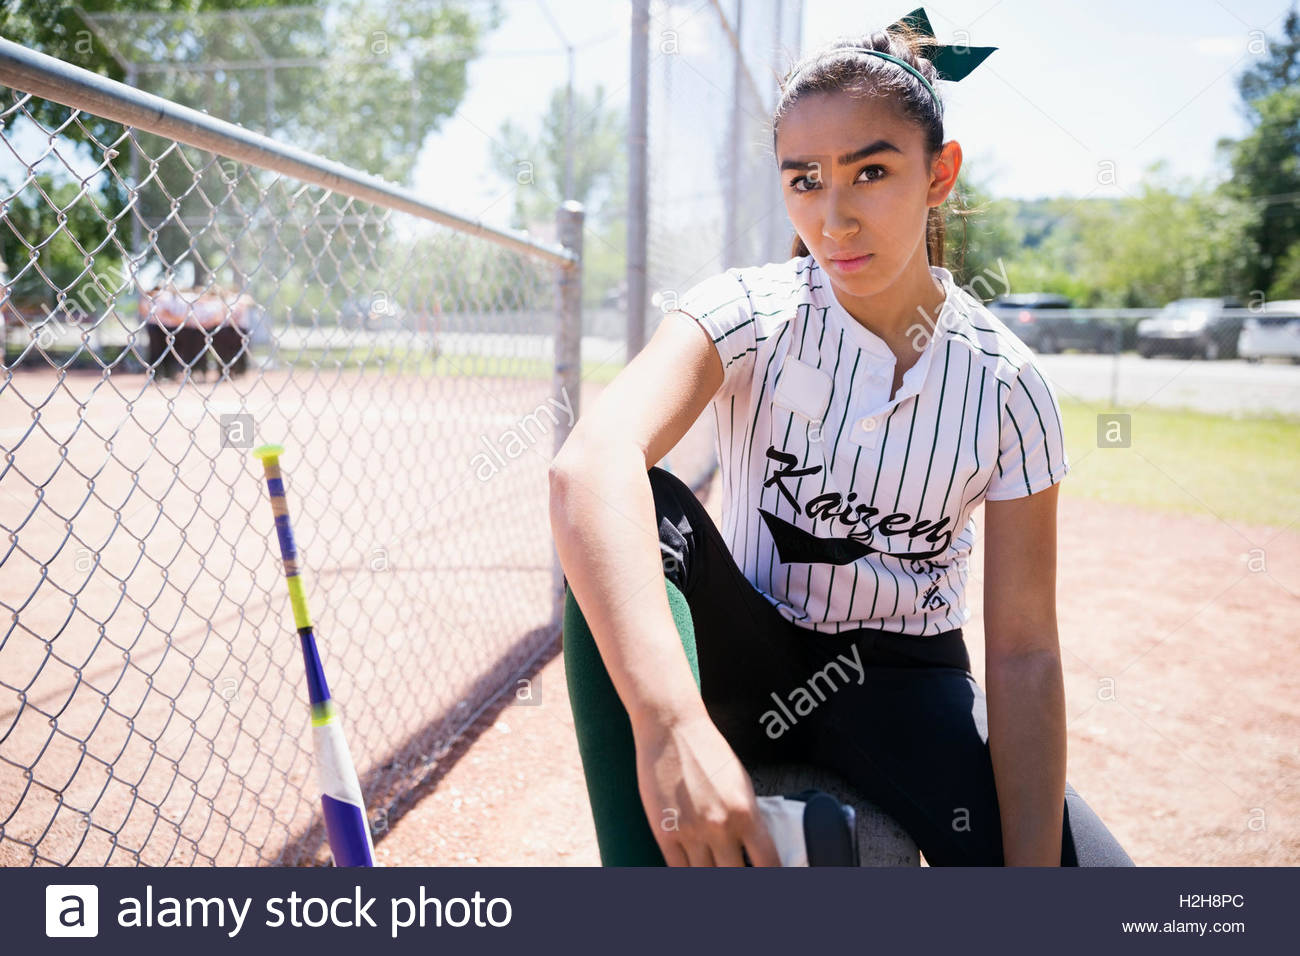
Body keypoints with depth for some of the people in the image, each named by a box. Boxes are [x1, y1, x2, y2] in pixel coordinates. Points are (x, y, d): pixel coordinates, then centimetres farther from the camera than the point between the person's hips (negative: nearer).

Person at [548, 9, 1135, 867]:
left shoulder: (1006, 384, -8)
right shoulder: (748, 314, -13)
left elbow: (1024, 652, -9)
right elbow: (592, 459, -35)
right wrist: (670, 720, -50)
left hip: (907, 684, 1)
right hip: (748, 664, 0)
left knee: (1097, 866, -24)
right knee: (638, 511, -31)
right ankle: (649, 863, -30)